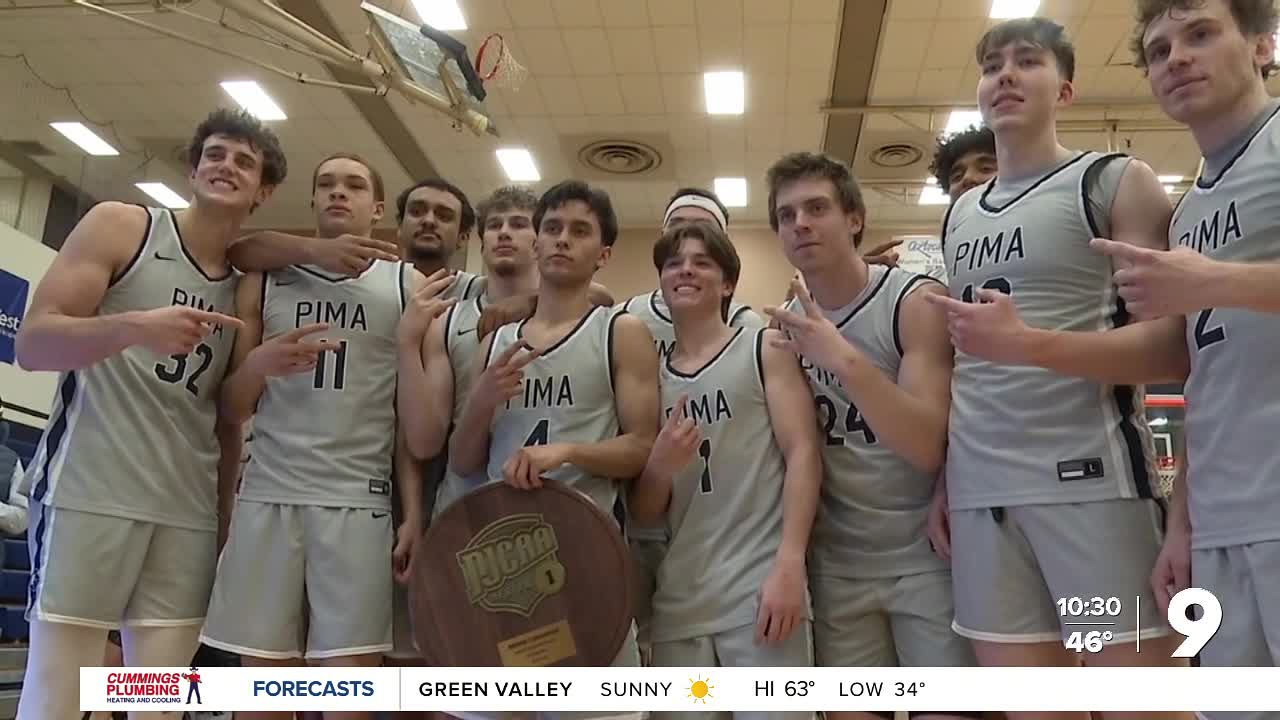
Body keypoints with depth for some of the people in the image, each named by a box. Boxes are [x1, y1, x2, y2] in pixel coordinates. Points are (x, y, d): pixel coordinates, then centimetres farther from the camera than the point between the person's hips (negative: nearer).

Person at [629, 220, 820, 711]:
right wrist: (660, 467, -10)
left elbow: (804, 455, -5)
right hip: (676, 601, 4)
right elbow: (641, 515, 13)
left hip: (761, 588, -3)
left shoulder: (765, 349, 6)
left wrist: (790, 567, -17)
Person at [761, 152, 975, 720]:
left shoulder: (915, 301, -10)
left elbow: (926, 447, -20)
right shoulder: (783, 327, 4)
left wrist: (846, 361, -30)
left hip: (925, 556, -3)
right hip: (835, 566, 4)